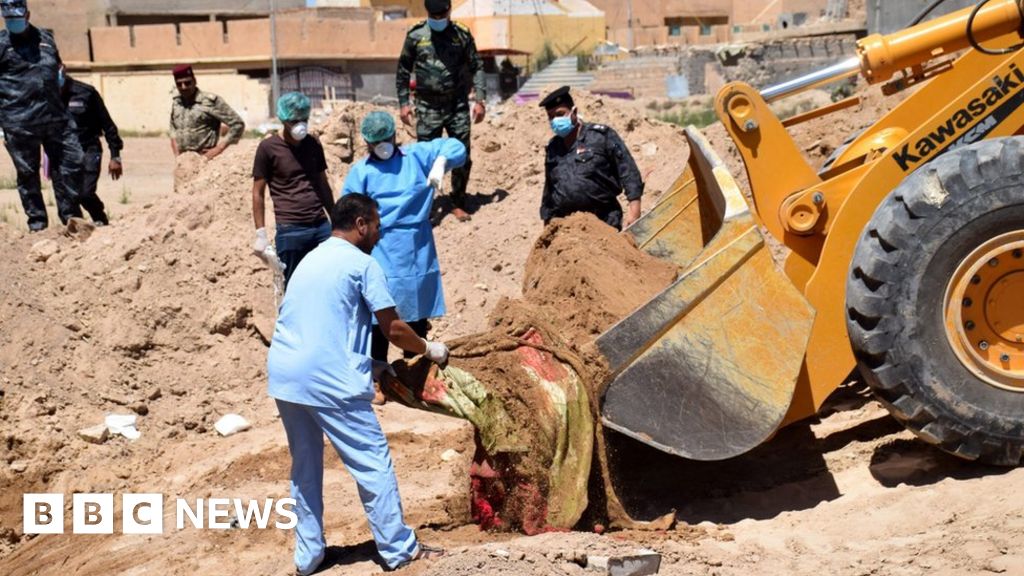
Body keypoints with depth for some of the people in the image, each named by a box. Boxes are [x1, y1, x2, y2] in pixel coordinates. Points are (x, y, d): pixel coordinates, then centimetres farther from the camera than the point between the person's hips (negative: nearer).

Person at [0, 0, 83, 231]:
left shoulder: (46, 38, 15)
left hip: (55, 116, 4)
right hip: (19, 122, -4)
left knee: (72, 163, 2)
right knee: (27, 173, 3)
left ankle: (71, 216, 14)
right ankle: (37, 221, 13)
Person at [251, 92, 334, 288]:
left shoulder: (313, 144, 12)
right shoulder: (268, 148, -2)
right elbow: (258, 194, 1)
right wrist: (261, 234, -5)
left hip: (322, 227, 4)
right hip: (290, 232, -4)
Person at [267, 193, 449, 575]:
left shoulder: (310, 260, 21)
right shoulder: (362, 264, -2)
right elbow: (393, 329, -2)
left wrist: (368, 365, 28)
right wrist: (429, 350, 15)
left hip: (282, 374, 8)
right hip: (328, 380, -8)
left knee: (304, 466, 18)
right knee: (373, 462, 4)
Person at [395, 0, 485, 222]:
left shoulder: (463, 35, 2)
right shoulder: (416, 35, 0)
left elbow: (476, 68, 6)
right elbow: (403, 70, 7)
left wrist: (479, 100, -2)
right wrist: (403, 102, 2)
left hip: (458, 105, 1)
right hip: (428, 107, -1)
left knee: (462, 156, 2)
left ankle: (458, 204, 17)